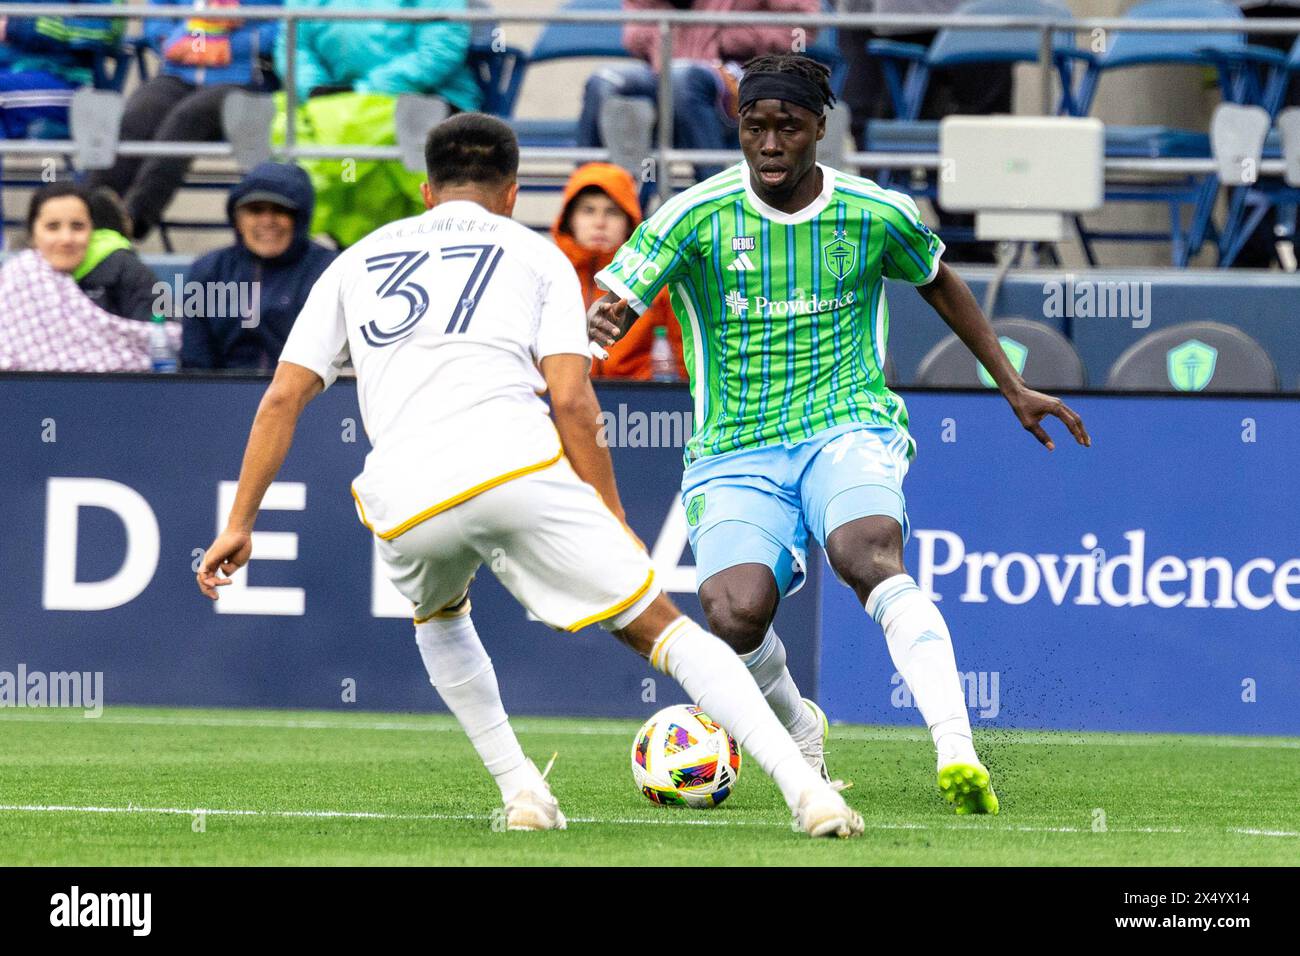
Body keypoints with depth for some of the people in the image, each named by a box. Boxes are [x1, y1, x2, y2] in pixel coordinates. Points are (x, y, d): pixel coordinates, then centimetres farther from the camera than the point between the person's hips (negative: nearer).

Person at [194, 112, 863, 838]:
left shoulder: (358, 261, 29)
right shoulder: (536, 255, 21)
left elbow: (283, 398, 22)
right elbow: (571, 400, 7)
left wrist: (241, 524, 26)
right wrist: (615, 524, 11)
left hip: (404, 499, 2)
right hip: (517, 466, -2)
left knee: (439, 617, 36)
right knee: (661, 628, 2)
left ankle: (519, 789, 21)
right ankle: (804, 788, -14)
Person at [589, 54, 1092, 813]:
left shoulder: (878, 215, 2)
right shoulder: (697, 216, -4)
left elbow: (939, 283, 23)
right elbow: (611, 305, -9)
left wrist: (1014, 388, 25)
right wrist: (600, 324, -35)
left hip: (850, 429, 0)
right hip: (736, 456, 0)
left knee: (869, 556, -35)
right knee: (736, 615, -26)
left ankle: (958, 751, -46)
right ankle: (801, 736, 8)